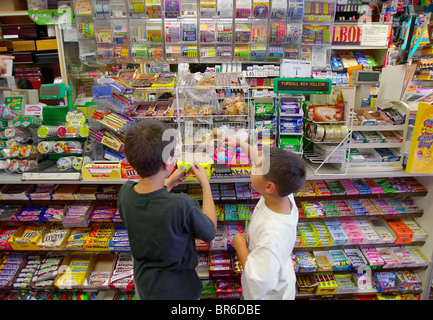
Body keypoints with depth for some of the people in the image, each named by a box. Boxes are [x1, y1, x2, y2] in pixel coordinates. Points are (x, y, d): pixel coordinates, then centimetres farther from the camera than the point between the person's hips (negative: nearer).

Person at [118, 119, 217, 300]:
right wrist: (205, 183, -12)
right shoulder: (182, 206, -38)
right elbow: (210, 232, -17)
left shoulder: (125, 193, -21)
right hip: (178, 291, -4)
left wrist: (168, 184, 0)